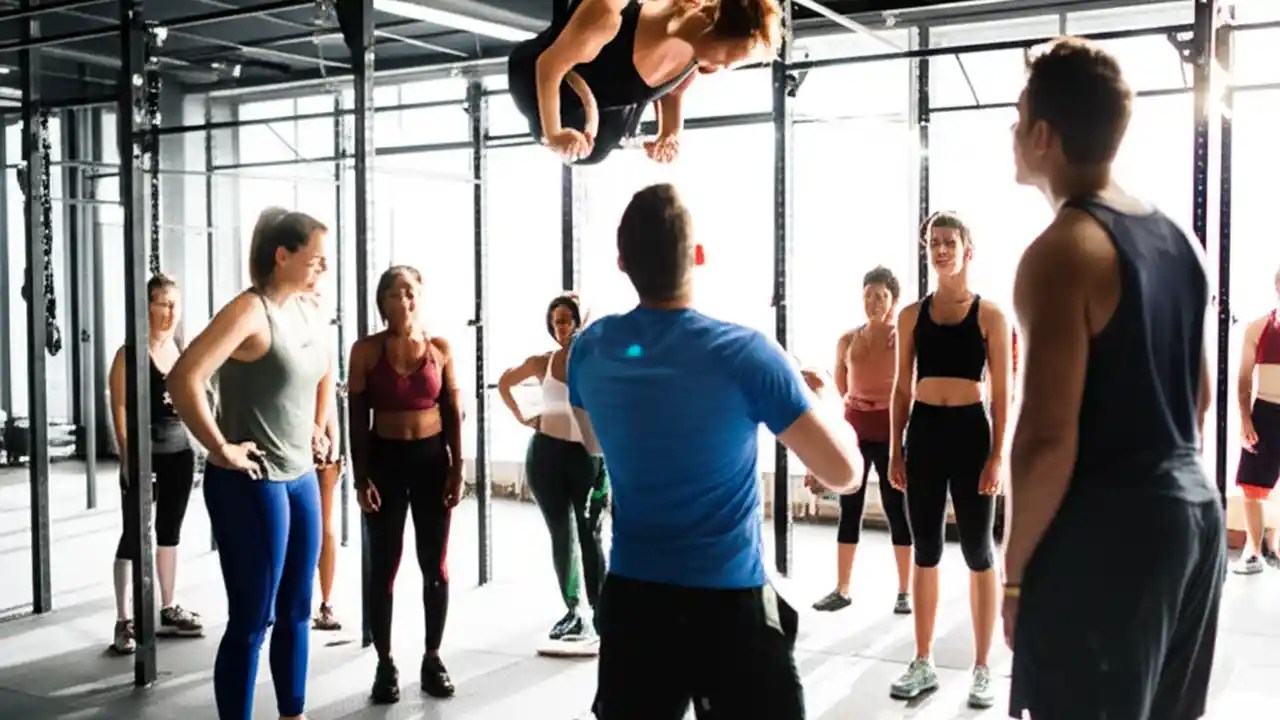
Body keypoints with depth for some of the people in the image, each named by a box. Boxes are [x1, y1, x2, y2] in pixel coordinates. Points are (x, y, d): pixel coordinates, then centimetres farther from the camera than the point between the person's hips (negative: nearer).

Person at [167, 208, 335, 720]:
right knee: (251, 621, 0)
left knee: (295, 613, 16)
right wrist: (221, 449, -21)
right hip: (251, 485, -8)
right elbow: (184, 380, -27)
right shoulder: (250, 311, -16)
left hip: (301, 479, 8)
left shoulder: (307, 311, 9)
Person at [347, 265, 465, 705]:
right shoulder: (366, 350, -2)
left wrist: (457, 469, -1)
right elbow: (357, 418, -2)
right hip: (385, 460, -2)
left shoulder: (440, 348, 3)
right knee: (384, 565, 2)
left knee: (435, 565, 6)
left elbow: (453, 413, 5)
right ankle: (385, 664, 12)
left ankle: (432, 659, 18)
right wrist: (361, 475, -8)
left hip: (432, 459, 2)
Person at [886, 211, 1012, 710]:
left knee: (977, 553, 4)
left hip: (970, 432, -3)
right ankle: (923, 663, 20)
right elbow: (902, 388, 9)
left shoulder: (989, 315, -1)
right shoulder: (912, 315, 7)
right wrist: (895, 450, 5)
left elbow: (1001, 393, -4)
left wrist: (998, 455, -11)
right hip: (923, 432, 3)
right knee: (925, 552, 9)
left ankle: (982, 669, 14)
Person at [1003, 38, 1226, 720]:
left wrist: (1015, 570, -12)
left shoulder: (1062, 251, -16)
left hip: (1107, 526, -9)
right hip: (1193, 507, 9)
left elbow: (1048, 437, -21)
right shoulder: (1178, 239, 11)